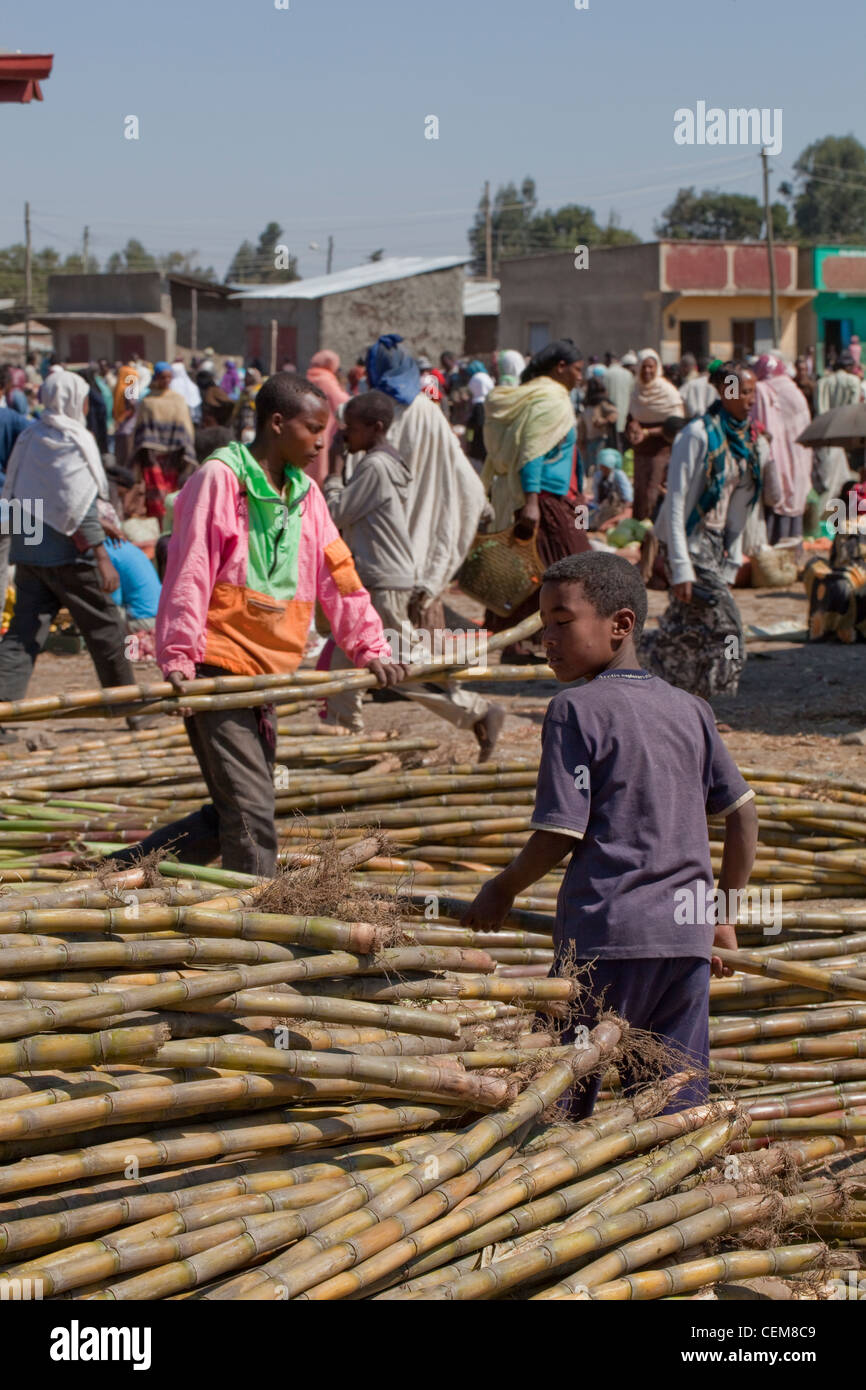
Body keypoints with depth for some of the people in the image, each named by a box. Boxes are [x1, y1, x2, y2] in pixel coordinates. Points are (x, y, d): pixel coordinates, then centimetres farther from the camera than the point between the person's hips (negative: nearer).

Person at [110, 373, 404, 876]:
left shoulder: (305, 491, 14)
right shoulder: (221, 477, -9)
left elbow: (338, 576, 13)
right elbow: (189, 573, -13)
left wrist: (370, 647, 4)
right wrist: (180, 656, -19)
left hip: (265, 674, 8)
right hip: (217, 666, -8)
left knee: (232, 816, 12)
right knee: (251, 811, -13)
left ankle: (126, 867, 24)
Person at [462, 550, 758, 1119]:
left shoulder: (575, 710, -6)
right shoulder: (691, 710, 11)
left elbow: (560, 833, -9)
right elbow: (744, 813, 14)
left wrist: (503, 890, 7)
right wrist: (724, 917, 22)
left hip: (607, 933, -6)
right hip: (689, 933, 6)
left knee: (563, 1105, 3)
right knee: (680, 1109, 8)